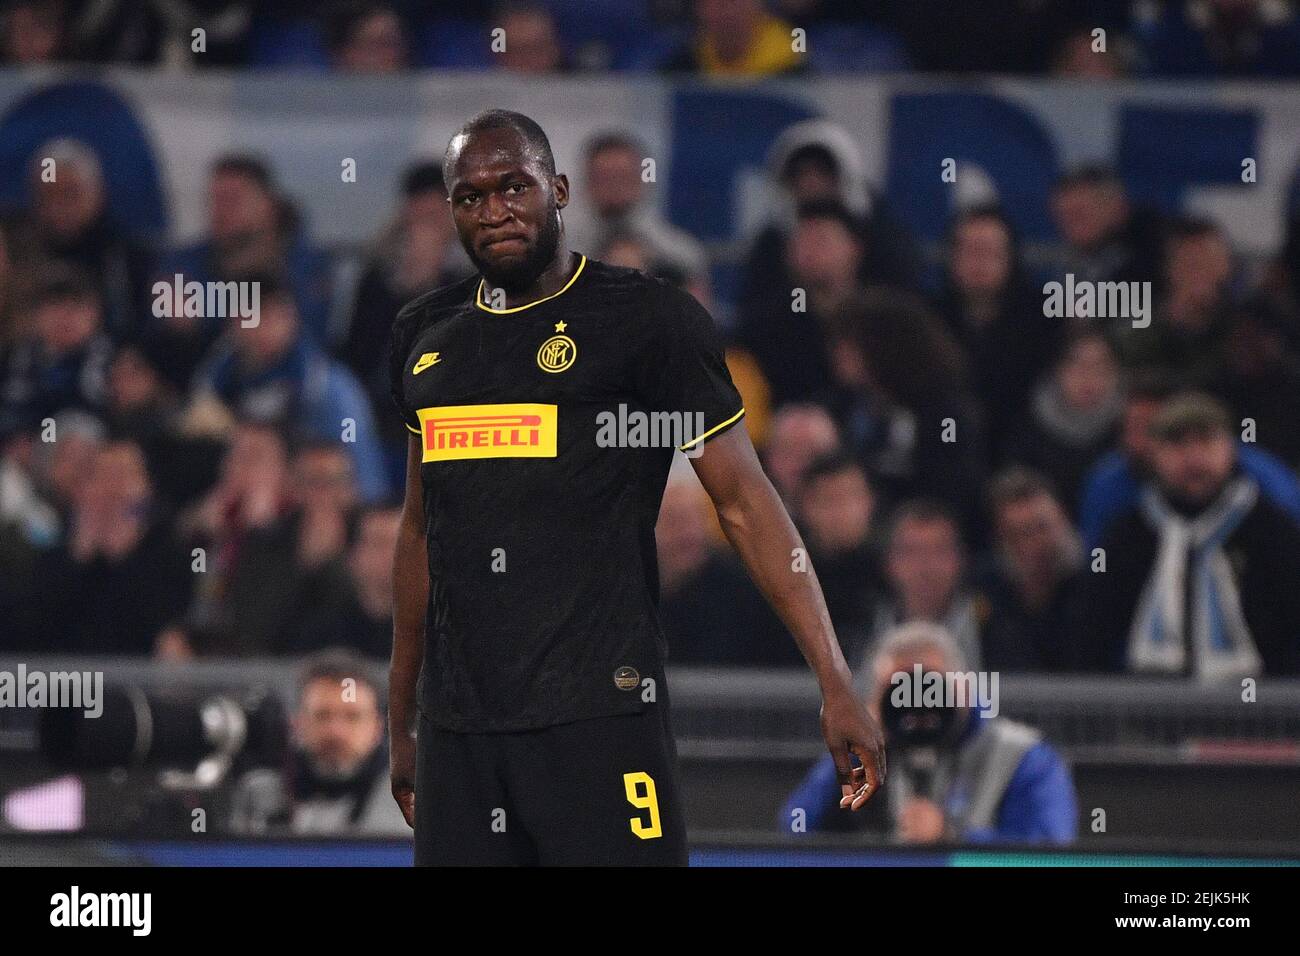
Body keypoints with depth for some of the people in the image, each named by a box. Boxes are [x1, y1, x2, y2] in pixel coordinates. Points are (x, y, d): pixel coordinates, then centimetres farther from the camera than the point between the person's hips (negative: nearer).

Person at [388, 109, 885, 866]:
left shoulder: (647, 320, -2)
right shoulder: (426, 336, 16)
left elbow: (745, 502, -3)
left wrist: (836, 684, -10)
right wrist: (401, 721, 25)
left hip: (599, 714, -5)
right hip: (457, 722, 5)